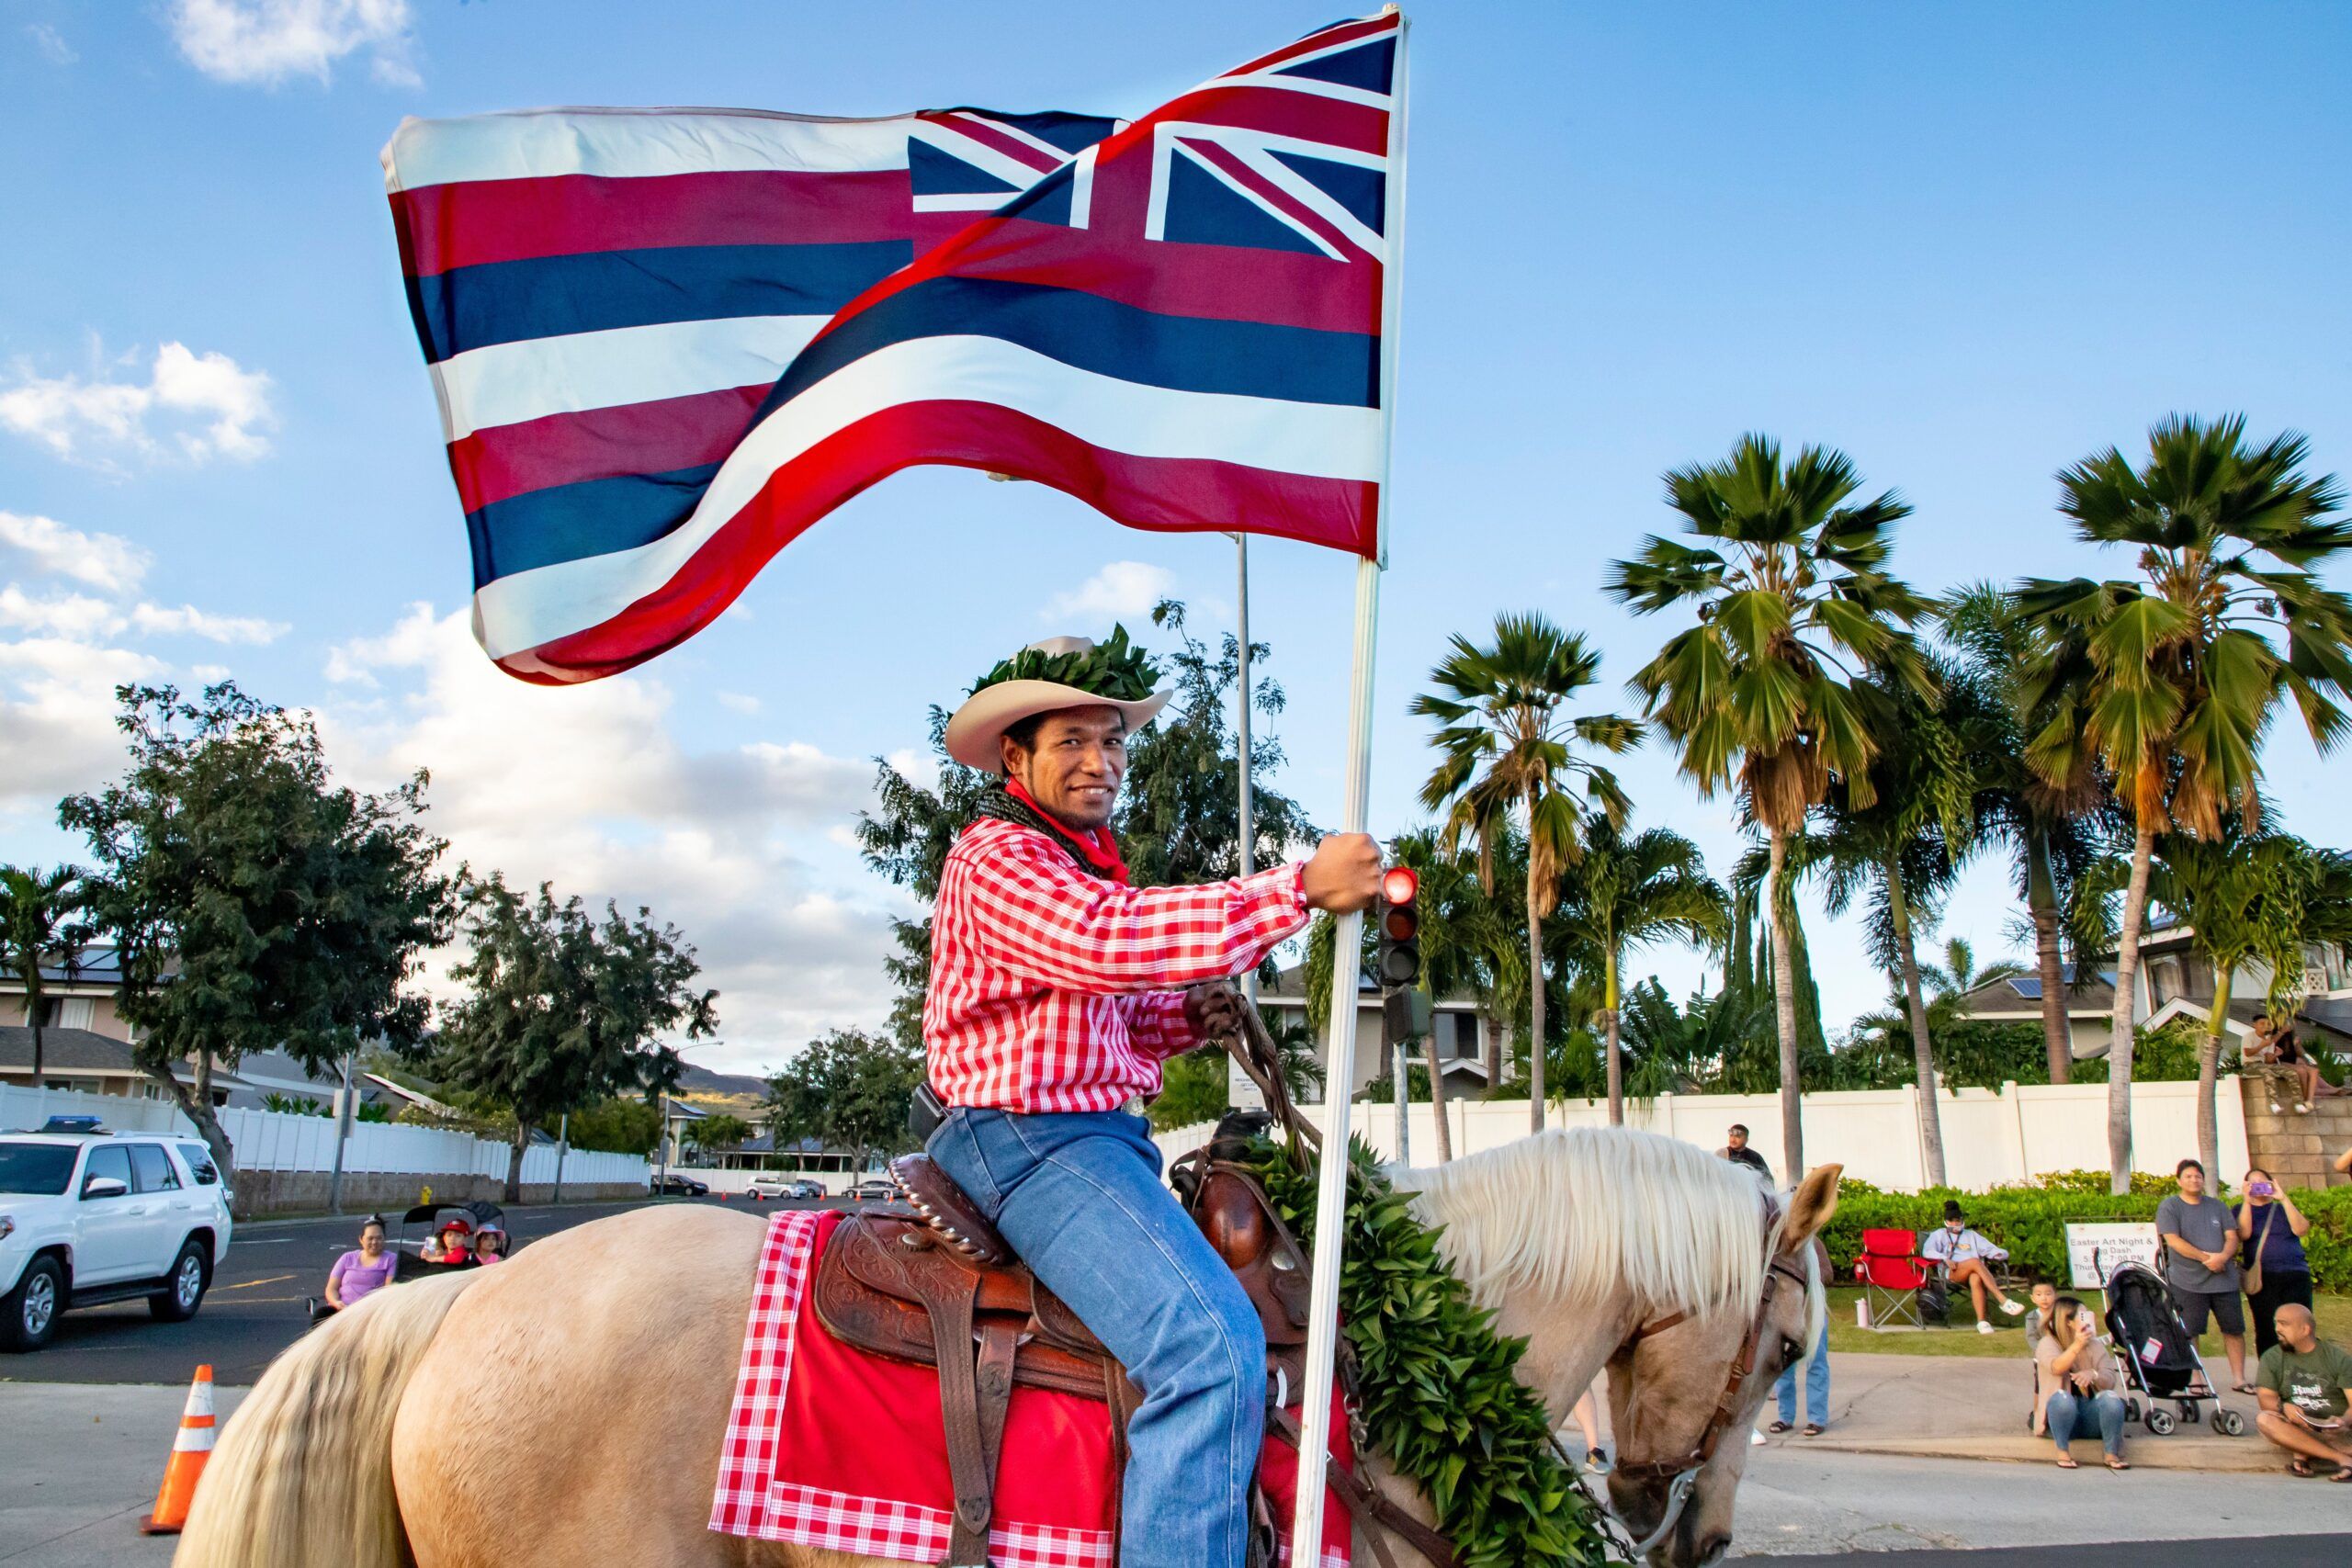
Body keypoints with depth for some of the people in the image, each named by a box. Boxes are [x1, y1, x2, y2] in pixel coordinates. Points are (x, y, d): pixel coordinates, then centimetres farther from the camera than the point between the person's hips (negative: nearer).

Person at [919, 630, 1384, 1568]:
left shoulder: (1086, 865, 22)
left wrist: (1191, 1016, 6)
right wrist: (1301, 887, -30)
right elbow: (1108, 941, -30)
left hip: (1097, 1135, 11)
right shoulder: (995, 856, -10)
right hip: (1028, 1137, -11)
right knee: (1212, 1342, -27)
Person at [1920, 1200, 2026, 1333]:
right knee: (1975, 1262, -36)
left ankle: (1982, 1321, -48)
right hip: (1952, 1272, -3)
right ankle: (2004, 1301, -45)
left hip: (1973, 1272, 3)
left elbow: (1990, 1249, 20)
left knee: (1976, 1279, -38)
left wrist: (1999, 1253, -5)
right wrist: (1945, 1259, -12)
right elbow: (1926, 1252, 5)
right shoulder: (1939, 1235, 22)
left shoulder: (1971, 1235, 31)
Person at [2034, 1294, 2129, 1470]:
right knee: (2062, 1398, -37)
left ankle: (2112, 1455, -16)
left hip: (2090, 1410, 3)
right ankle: (2063, 1453, -19)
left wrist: (2093, 1374, -28)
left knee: (2111, 1398, -28)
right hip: (2062, 1410, -3)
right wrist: (2077, 1345, -42)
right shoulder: (2048, 1343, -3)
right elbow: (2056, 1368, -26)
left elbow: (2111, 1380, -3)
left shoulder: (2095, 1345, 10)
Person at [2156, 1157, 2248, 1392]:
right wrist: (2206, 1257, -17)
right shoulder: (2169, 1207, -1)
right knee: (2189, 1332, -4)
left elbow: (2232, 1236, 6)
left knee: (2235, 1329, 6)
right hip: (2188, 1282, -4)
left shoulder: (2216, 1206, 13)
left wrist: (2223, 1257, -15)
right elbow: (2173, 1241, -11)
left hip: (2224, 1279, 4)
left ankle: (2238, 1378, 16)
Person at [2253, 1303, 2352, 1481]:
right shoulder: (2272, 1358, 9)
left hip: (2335, 1430, -2)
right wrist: (2283, 1407, -26)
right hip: (2297, 1428, 2)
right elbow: (2266, 1397, -2)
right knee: (2263, 1419, -32)